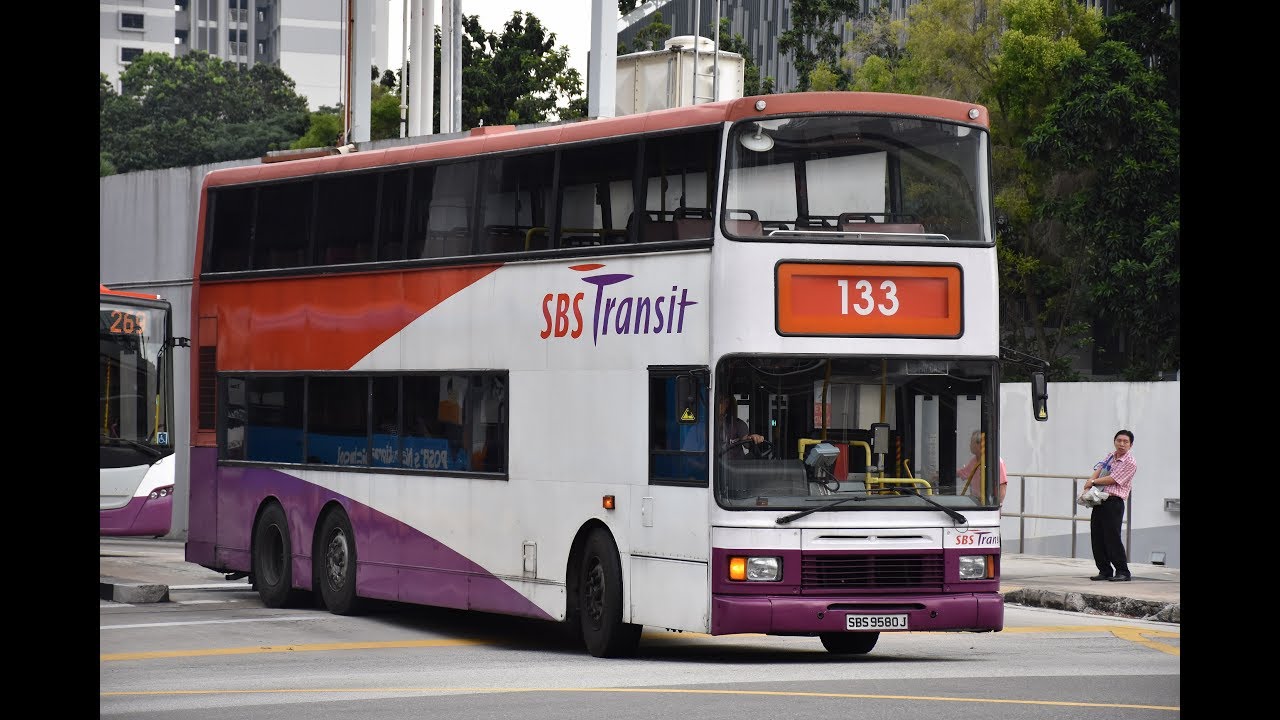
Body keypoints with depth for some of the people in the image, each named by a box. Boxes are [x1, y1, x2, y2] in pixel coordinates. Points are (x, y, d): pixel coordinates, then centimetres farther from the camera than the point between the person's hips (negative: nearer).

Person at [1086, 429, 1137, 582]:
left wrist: (1092, 482, -3)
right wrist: (1087, 488, -7)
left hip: (1114, 502, -8)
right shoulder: (1110, 457, 17)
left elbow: (1112, 480, -12)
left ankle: (1123, 572, -4)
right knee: (1097, 537, 7)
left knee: (1112, 538, -10)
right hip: (1100, 502, 8)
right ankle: (1105, 571, 14)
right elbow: (1097, 472, 9)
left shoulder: (1130, 463, -7)